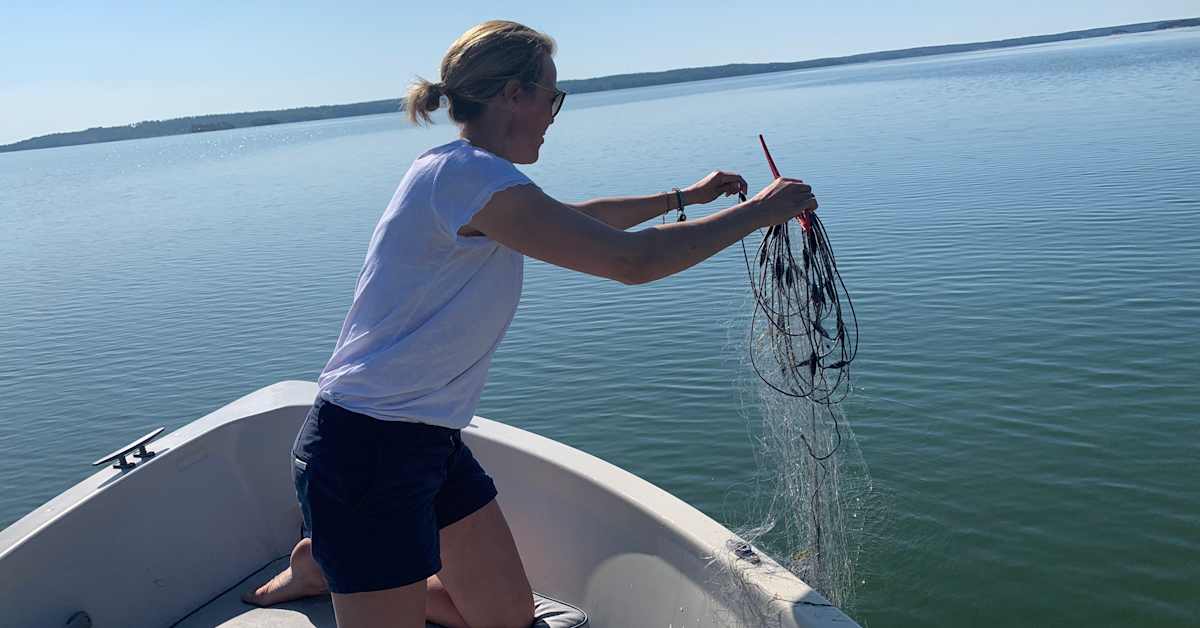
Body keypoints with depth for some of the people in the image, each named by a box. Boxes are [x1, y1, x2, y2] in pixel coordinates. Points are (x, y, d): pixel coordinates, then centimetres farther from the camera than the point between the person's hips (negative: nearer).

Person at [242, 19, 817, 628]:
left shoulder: (461, 177, 10)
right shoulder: (469, 173, -21)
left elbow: (575, 217, 26)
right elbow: (633, 260, -21)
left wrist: (684, 197, 29)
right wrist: (760, 211, -9)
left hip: (429, 441, 10)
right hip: (366, 449, -10)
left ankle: (329, 566, 29)